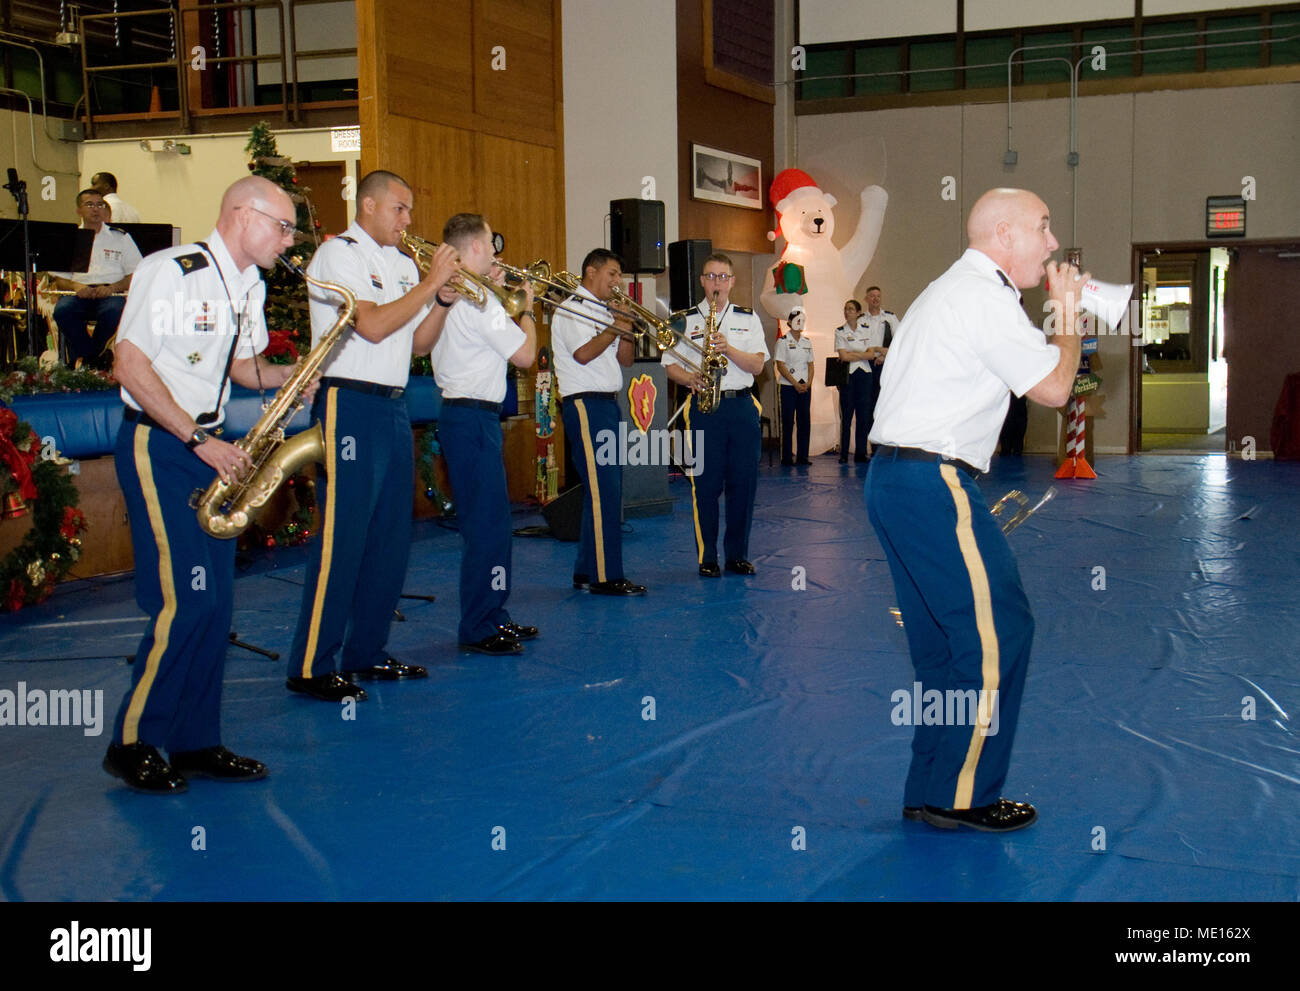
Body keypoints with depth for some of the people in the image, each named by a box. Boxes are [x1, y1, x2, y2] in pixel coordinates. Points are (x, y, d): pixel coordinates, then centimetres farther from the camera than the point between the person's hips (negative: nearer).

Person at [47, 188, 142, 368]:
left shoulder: (120, 237, 15)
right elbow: (58, 279, 14)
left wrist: (112, 288, -11)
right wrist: (75, 286, -10)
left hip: (112, 294, -1)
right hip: (80, 293, 2)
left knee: (113, 311, -37)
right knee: (62, 310, -32)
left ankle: (85, 356, -12)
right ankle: (99, 358, -19)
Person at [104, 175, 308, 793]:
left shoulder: (250, 287, 12)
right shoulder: (170, 272, -14)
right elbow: (129, 366, -16)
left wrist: (284, 375, 0)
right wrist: (199, 440, -19)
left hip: (210, 451, 8)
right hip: (157, 447, -8)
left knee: (217, 603, 6)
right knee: (183, 602, -13)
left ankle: (196, 742, 15)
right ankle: (132, 745, 1)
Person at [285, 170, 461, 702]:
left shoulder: (403, 265, 18)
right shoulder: (338, 253, -6)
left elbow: (419, 342, 16)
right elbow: (373, 325, -17)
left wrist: (446, 298, 1)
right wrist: (430, 283, -11)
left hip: (393, 408, 8)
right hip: (350, 404, -8)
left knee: (391, 537, 10)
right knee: (341, 537, -9)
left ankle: (366, 652, 19)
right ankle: (311, 667, -5)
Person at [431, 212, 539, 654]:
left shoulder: (448, 295, 13)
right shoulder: (479, 300, -16)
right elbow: (524, 355, -14)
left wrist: (504, 298, 20)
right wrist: (526, 308, 1)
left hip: (458, 414, 10)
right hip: (474, 418, -10)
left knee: (489, 519, 16)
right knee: (487, 523, -7)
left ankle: (493, 616, 23)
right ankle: (479, 630, -4)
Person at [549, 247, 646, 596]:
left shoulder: (603, 312, 21)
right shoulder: (570, 310, -6)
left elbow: (625, 360, 18)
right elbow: (583, 354, -19)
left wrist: (626, 330, 2)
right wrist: (616, 328, -11)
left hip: (608, 404, 10)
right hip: (585, 406, -10)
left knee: (607, 491, 9)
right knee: (604, 492, -13)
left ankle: (587, 572, 15)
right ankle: (605, 577, -11)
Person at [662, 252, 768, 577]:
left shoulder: (749, 318, 12)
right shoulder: (685, 320, 8)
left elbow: (757, 365, 3)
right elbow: (670, 365, 5)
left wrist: (729, 349, -12)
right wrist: (691, 379, -14)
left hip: (742, 406, 2)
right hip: (704, 408, -2)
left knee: (744, 482, 2)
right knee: (706, 484, -2)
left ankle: (738, 554, 13)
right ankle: (707, 557, 7)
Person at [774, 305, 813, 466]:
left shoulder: (807, 342, 13)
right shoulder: (783, 342, -2)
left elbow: (811, 364, 12)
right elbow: (780, 365, -8)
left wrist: (808, 383, -4)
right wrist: (795, 384, -13)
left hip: (805, 387, 5)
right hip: (788, 386, -5)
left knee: (804, 421, 3)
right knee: (788, 422, -4)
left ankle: (803, 456, 7)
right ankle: (786, 458, -1)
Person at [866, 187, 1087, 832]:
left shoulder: (951, 290, 24)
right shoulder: (984, 296, -11)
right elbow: (1053, 387, -7)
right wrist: (1066, 312, 4)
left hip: (893, 479, 11)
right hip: (932, 481, -11)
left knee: (943, 638, 14)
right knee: (997, 629, -5)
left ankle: (931, 792, 19)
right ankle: (962, 797, 1)